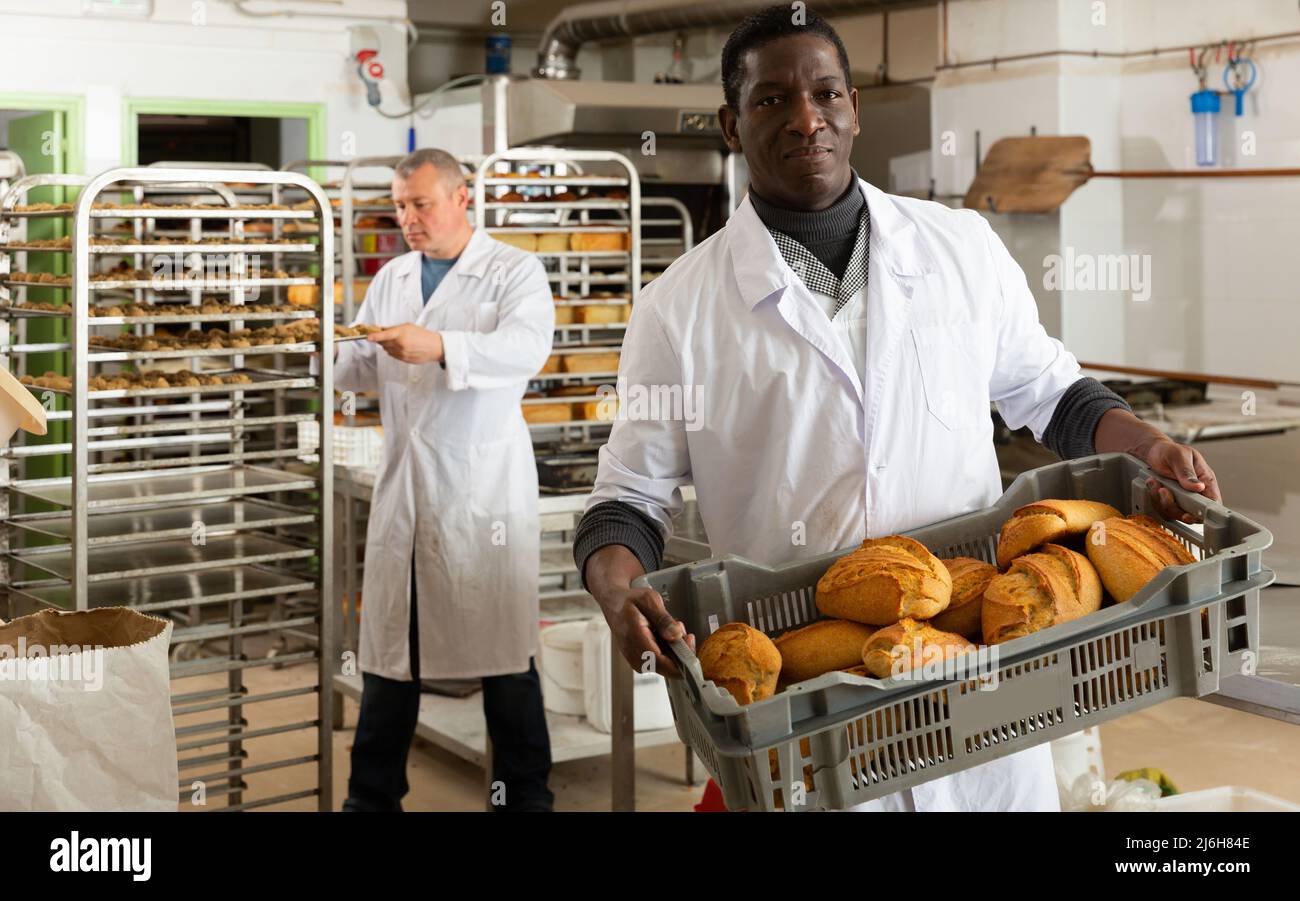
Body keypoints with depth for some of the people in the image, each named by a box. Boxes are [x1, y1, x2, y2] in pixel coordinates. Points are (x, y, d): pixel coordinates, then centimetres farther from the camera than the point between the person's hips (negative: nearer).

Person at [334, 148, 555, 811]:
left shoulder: (515, 272, -1)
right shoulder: (391, 278, 18)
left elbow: (526, 349, -20)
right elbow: (364, 370, 18)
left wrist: (440, 346, -34)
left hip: (483, 487, -5)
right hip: (402, 484, 5)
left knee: (502, 649, -1)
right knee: (388, 645, 9)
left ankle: (524, 793, 11)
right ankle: (371, 794, 19)